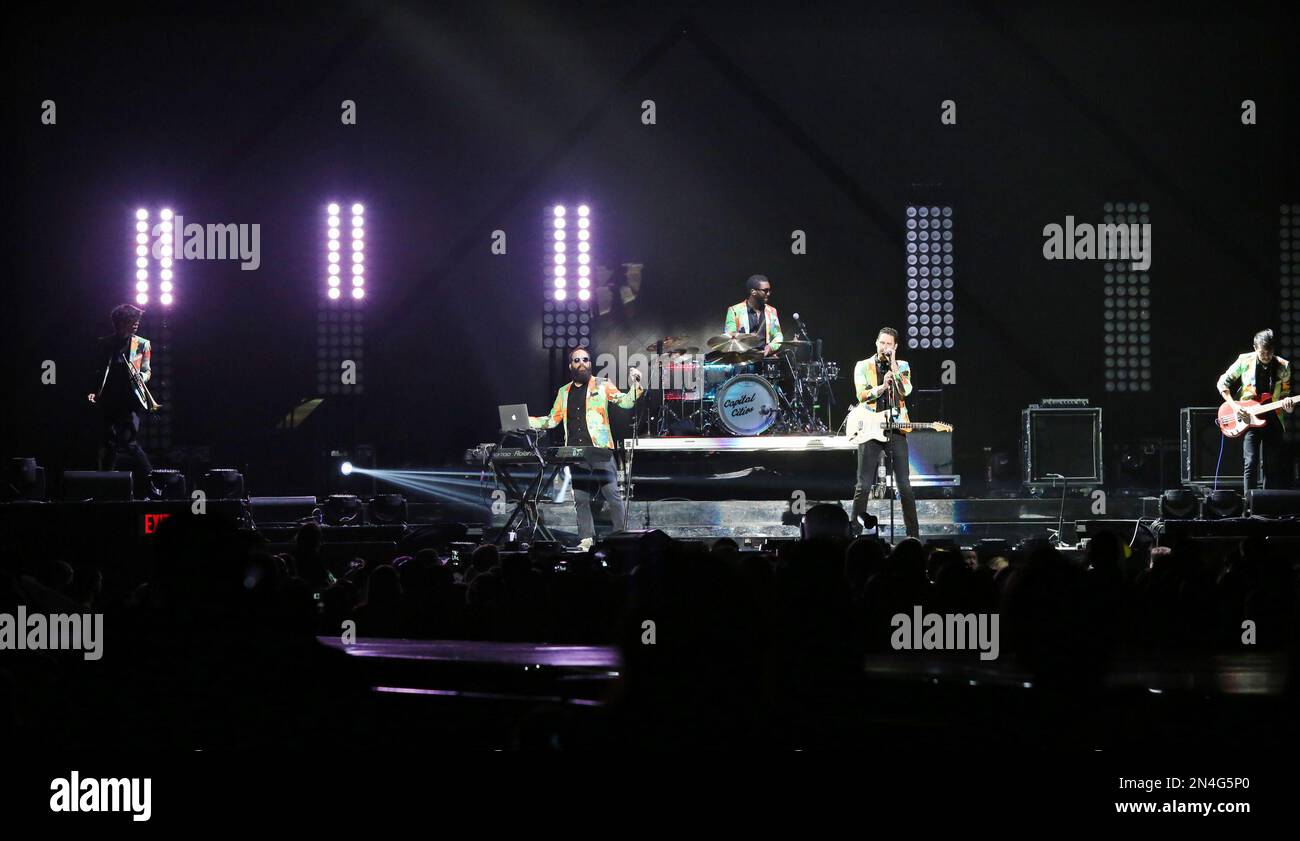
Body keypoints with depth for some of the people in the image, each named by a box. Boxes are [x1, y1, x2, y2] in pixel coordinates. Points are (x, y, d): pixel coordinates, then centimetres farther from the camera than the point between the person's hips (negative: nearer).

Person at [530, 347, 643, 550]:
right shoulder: (564, 392, 18)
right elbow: (552, 420, 22)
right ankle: (586, 540, 5)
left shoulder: (602, 386, 7)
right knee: (580, 499, 2)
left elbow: (626, 402, -3)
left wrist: (635, 384, -21)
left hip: (600, 451, -4)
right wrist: (524, 421, 13)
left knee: (612, 495, -8)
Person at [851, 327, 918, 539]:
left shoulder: (902, 366, 10)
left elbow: (906, 390, -8)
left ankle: (914, 535, 3)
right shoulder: (863, 366, 8)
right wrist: (882, 386, -20)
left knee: (905, 485, -1)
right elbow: (861, 395, -6)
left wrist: (893, 365, -8)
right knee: (863, 486, -3)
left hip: (896, 429, 1)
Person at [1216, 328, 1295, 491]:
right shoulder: (1245, 361, -4)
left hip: (1273, 421, 3)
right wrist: (1232, 404, -9)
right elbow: (1222, 383, 3)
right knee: (1251, 464, -12)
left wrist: (1287, 404, -11)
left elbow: (1284, 393, 12)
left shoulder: (1283, 367, 2)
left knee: (1272, 467, 5)